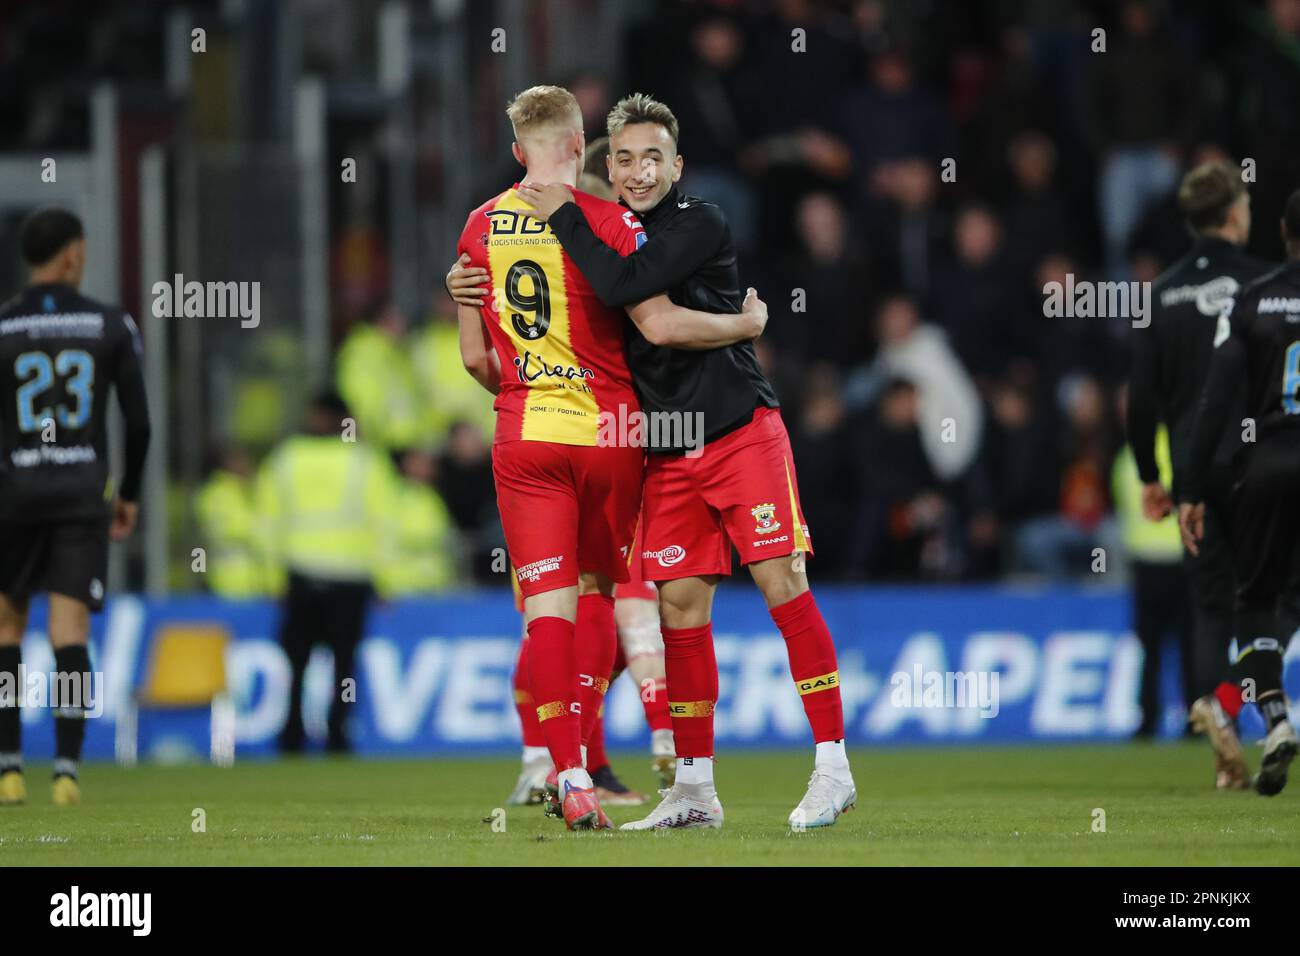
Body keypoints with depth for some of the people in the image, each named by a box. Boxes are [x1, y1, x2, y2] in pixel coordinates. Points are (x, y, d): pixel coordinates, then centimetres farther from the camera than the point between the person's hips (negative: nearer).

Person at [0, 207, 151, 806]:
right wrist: (130, 494, 16)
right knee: (70, 634, -2)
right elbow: (138, 422, 3)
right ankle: (66, 770, -11)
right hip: (84, 491, 1)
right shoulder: (112, 326, 2)